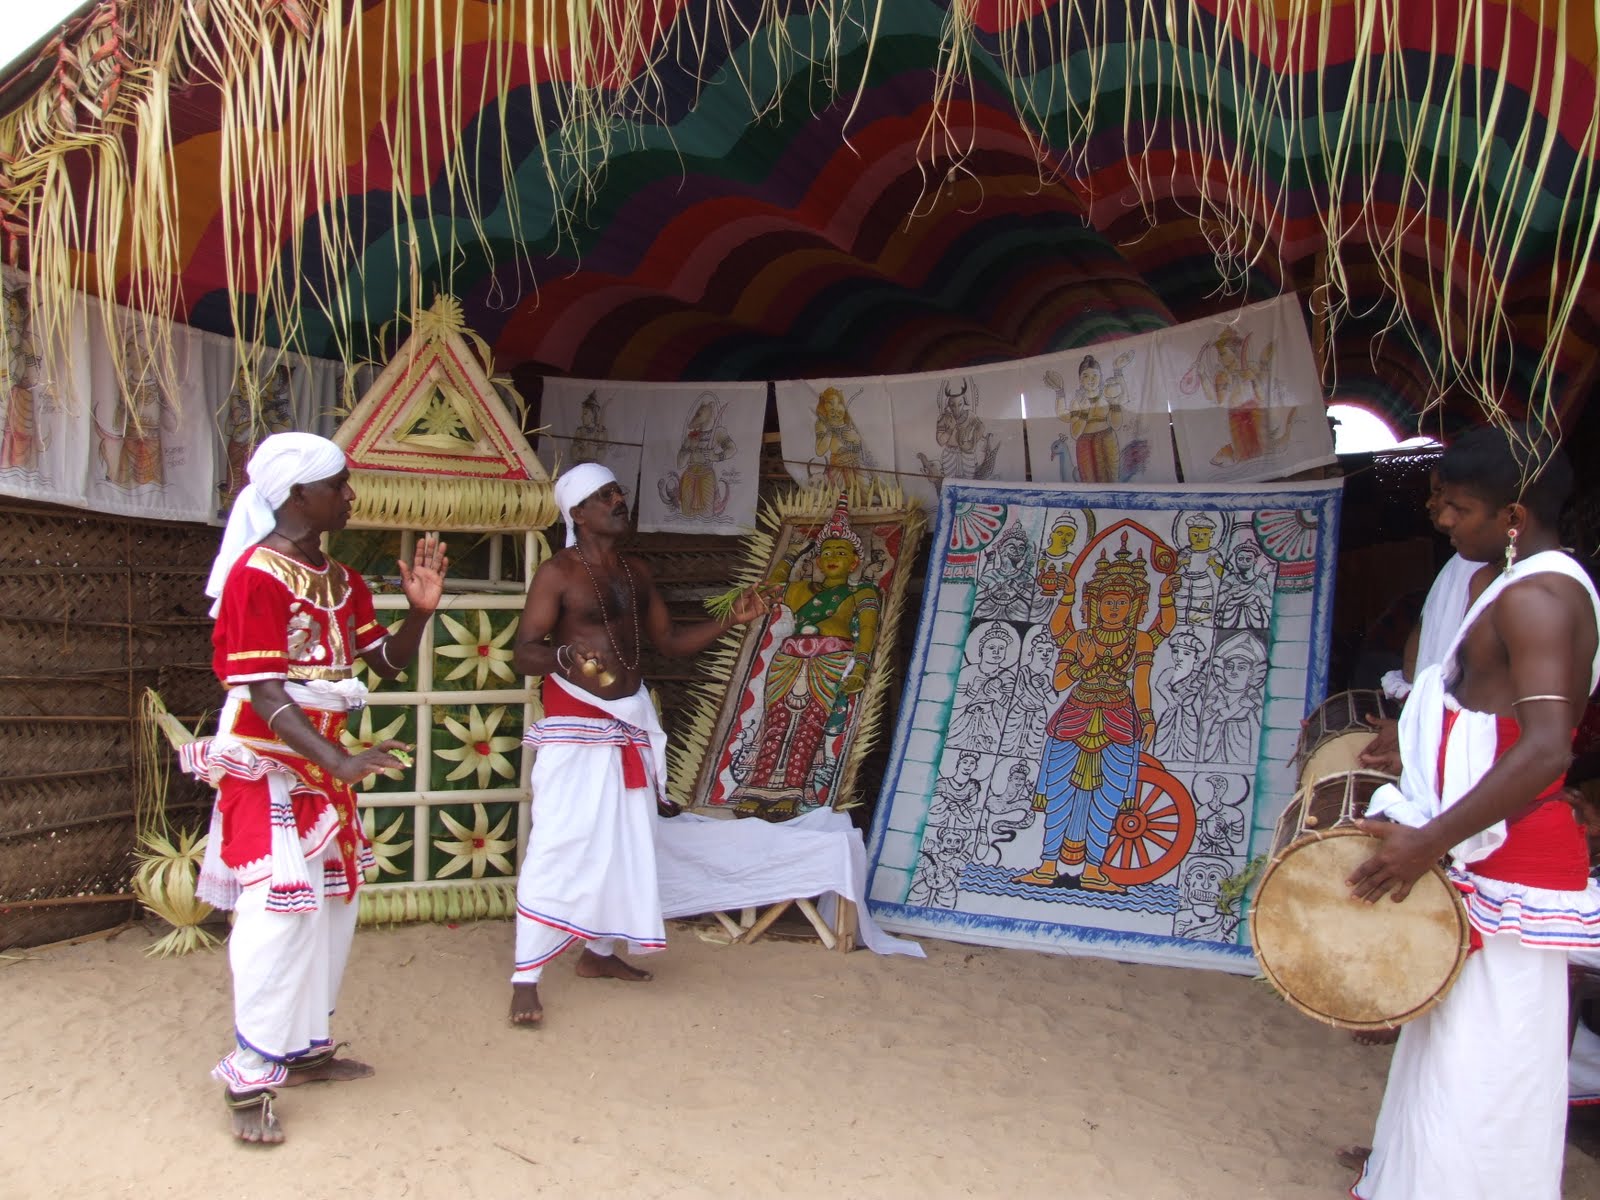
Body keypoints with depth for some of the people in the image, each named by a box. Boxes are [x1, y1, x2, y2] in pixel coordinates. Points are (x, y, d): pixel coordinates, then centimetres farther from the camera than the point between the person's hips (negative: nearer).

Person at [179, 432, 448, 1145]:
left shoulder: (340, 580, 10)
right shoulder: (257, 574, -16)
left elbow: (387, 661, 13)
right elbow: (264, 692, -22)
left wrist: (421, 611, -6)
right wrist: (341, 761, -31)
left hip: (324, 767, 9)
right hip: (267, 767, -9)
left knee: (333, 903, 13)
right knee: (280, 911, -11)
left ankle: (304, 1048, 27)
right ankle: (250, 1079, 0)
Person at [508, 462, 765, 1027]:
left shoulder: (637, 572, 11)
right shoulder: (557, 573, -11)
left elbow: (670, 640, 16)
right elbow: (523, 653, -16)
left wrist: (730, 621, 3)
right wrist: (563, 656, -38)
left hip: (630, 722, 8)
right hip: (575, 724, -8)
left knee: (624, 844, 14)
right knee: (557, 846, -11)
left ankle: (598, 952, 29)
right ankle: (526, 979, -7)